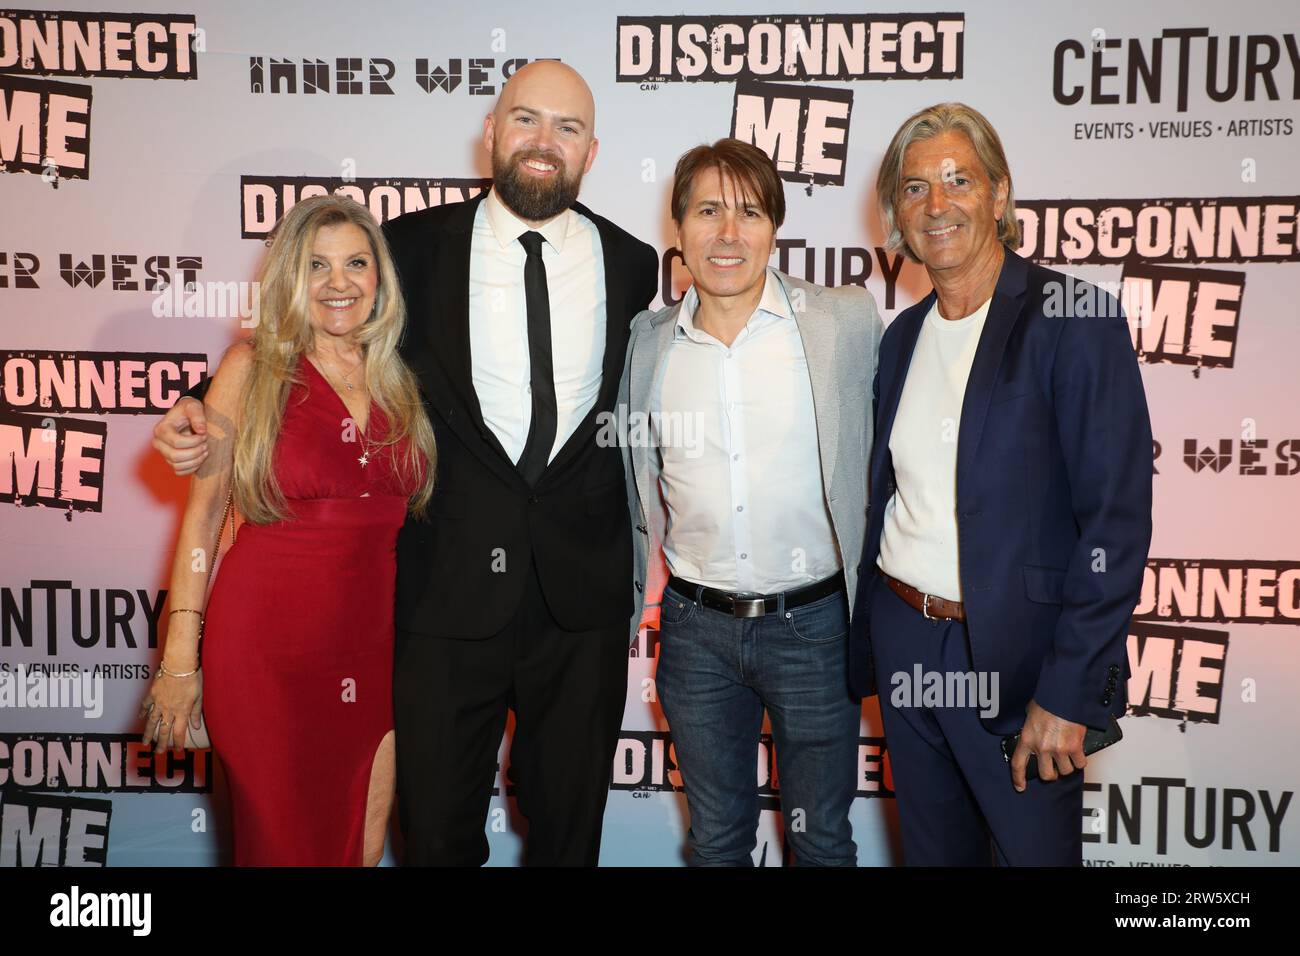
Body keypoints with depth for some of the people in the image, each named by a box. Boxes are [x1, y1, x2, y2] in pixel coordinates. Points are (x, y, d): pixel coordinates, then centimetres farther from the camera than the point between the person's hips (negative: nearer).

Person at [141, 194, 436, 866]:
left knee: (366, 845, 14)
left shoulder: (399, 380, 6)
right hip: (269, 655, -3)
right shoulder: (254, 367, -4)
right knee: (283, 843, 10)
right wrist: (180, 659, -6)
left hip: (374, 653, 3)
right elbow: (202, 515, -3)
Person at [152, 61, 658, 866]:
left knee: (570, 823, 18)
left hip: (583, 594, 1)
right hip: (447, 588, -1)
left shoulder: (634, 265, 2)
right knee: (438, 828, 13)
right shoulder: (417, 247, -1)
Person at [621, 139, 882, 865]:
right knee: (716, 839, 19)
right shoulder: (648, 343, 0)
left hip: (812, 621, -2)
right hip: (696, 628, 2)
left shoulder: (849, 321, -8)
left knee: (822, 839, 16)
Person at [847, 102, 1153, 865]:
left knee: (1035, 847, 10)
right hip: (904, 639, 6)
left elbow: (1116, 521, -15)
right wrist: (866, 645, 10)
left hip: (1019, 655, -5)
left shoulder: (1074, 320, -11)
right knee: (933, 850, 20)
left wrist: (1067, 693, -17)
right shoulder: (903, 336, 8)